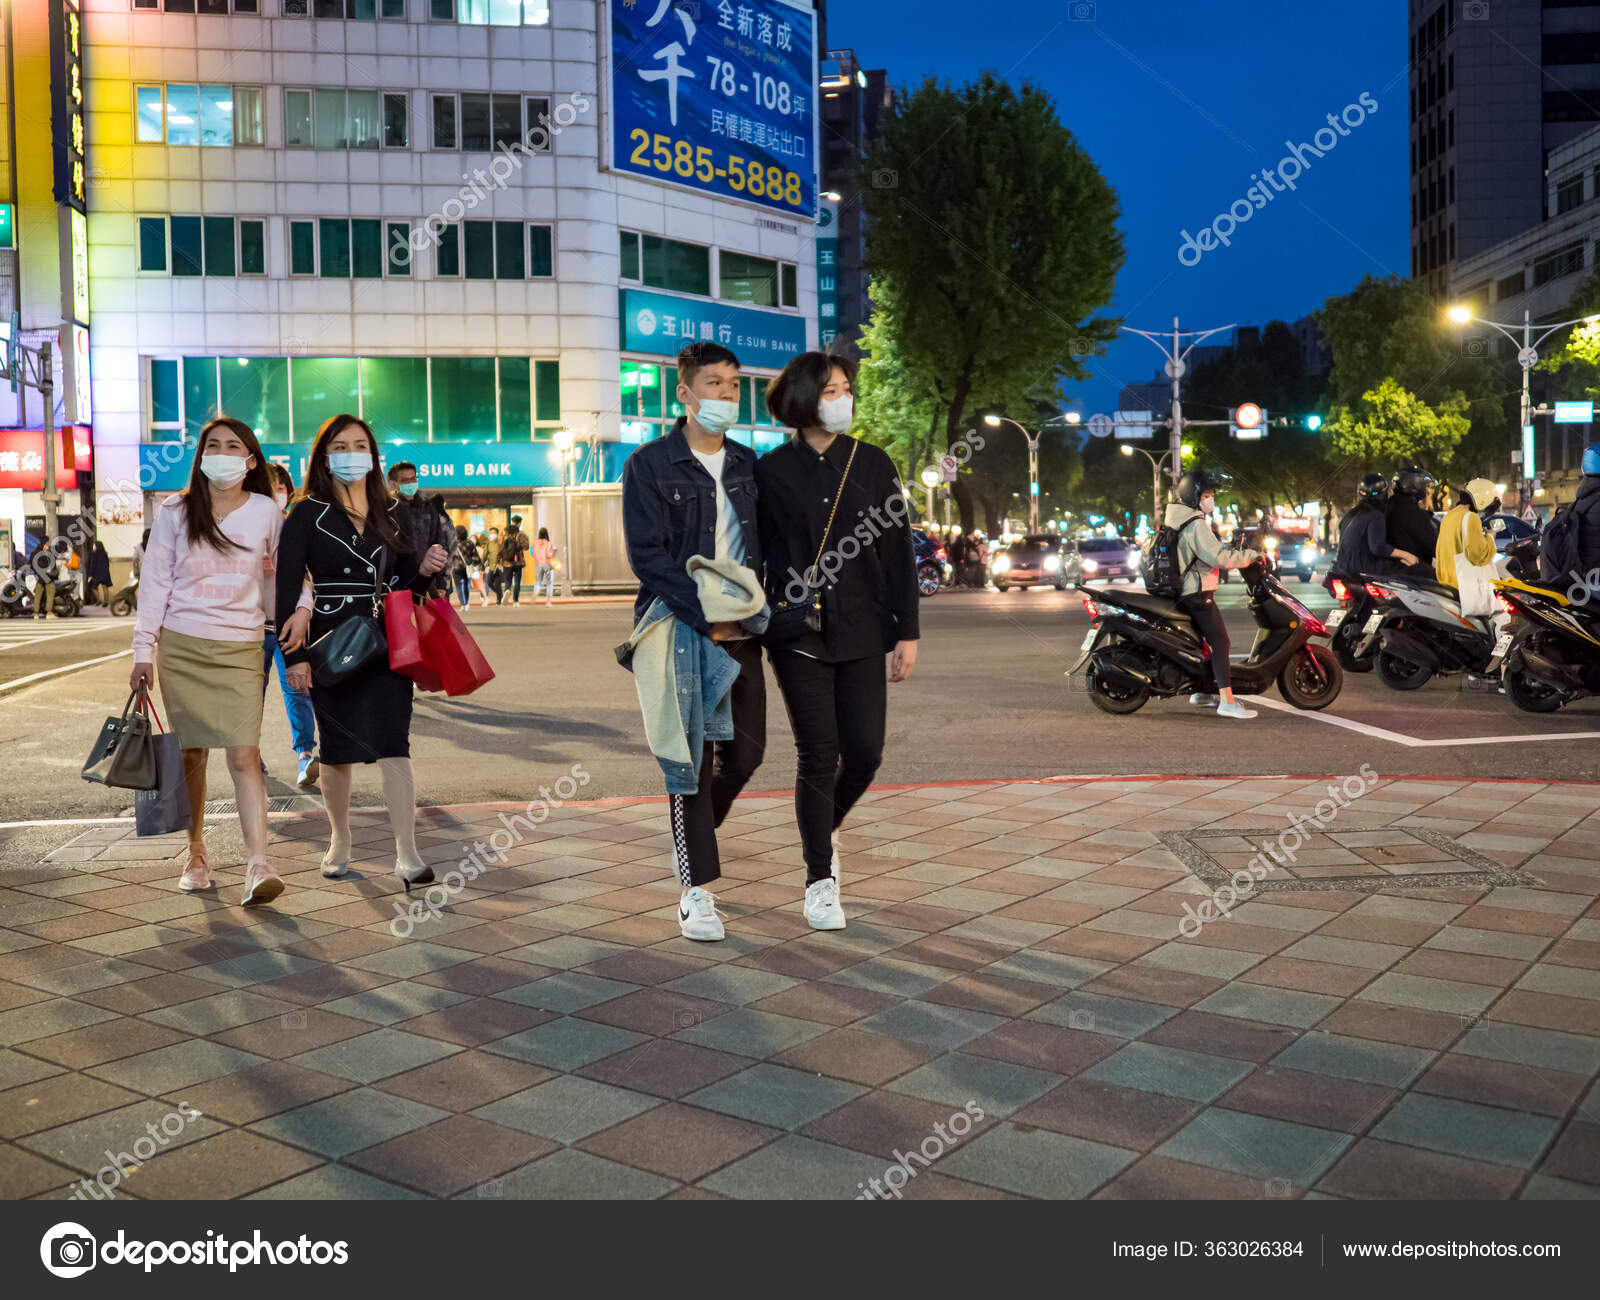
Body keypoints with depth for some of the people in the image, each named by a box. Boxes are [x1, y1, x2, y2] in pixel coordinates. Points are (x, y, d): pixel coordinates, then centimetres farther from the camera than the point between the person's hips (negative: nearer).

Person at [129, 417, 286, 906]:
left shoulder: (266, 513, 4)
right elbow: (154, 583, 5)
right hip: (182, 647, 1)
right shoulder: (174, 513, 4)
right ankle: (196, 853, 20)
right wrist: (143, 651, 1)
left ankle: (257, 864, -18)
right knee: (191, 754, 6)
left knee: (244, 755, -12)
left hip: (241, 649, -1)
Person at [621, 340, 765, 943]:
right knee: (692, 756, -3)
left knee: (746, 749, 7)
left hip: (741, 630, 5)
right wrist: (706, 613, -17)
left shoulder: (748, 465, 13)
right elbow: (646, 555, -10)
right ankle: (696, 888, 6)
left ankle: (695, 835, 35)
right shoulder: (650, 464, -4)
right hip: (680, 630, -5)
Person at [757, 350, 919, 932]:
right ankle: (820, 879, 13)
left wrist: (907, 631, 1)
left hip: (862, 632, 2)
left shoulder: (873, 464, 5)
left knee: (864, 751, 1)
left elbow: (899, 551, 5)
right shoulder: (771, 472, 0)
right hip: (798, 634, -2)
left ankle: (827, 826, 33)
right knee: (818, 756, -1)